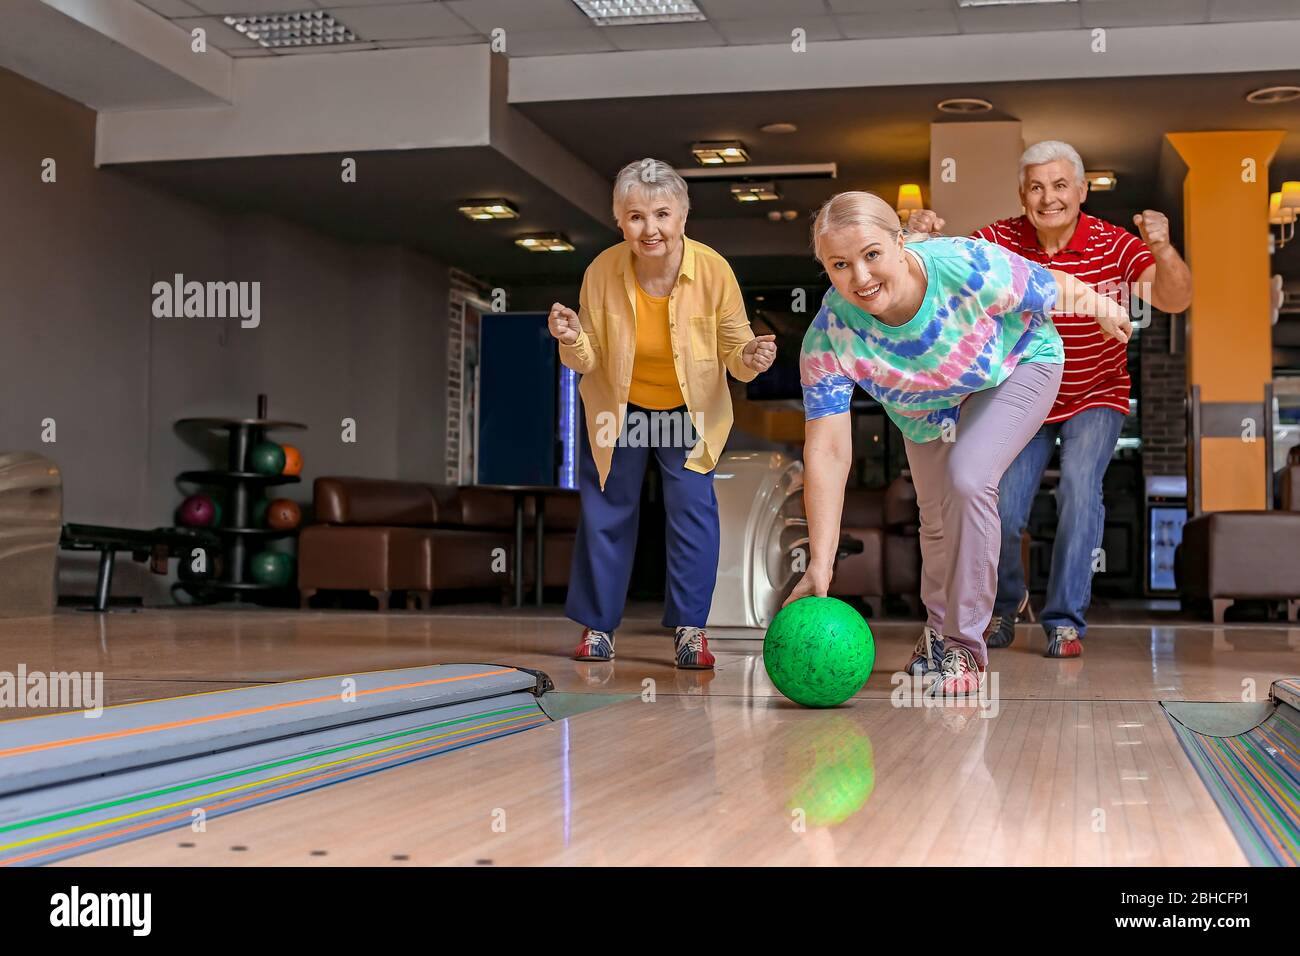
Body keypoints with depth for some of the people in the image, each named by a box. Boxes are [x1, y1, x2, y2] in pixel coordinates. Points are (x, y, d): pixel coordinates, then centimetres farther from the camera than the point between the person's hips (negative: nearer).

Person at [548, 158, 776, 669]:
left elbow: (735, 351, -16)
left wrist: (749, 357, -39)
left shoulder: (713, 270, -26)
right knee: (606, 511, 8)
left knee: (693, 506, -11)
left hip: (689, 412, -1)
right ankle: (597, 625, 24)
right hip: (618, 410, 1)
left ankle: (690, 628, 2)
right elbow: (590, 363, -13)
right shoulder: (602, 272, -23)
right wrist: (572, 342, -35)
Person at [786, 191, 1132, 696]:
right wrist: (820, 563, -39)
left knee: (967, 481, -26)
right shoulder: (828, 339, -36)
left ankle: (963, 644, -9)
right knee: (937, 522, 16)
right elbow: (828, 452, -35)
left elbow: (1060, 289, -21)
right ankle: (938, 628, 47)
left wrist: (1102, 308, -1)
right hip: (926, 410, 3)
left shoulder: (971, 267, -42)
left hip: (1018, 367, -3)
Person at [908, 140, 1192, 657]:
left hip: (1095, 398, -1)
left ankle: (1066, 620, -11)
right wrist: (922, 241, -40)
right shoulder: (1000, 240, -14)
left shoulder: (1113, 245, -19)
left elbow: (1175, 300, -31)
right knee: (999, 513, -8)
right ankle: (1006, 601, 24)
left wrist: (1163, 251, -52)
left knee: (1079, 487, -26)